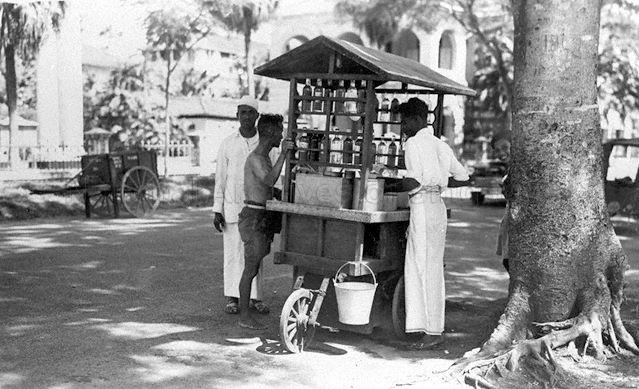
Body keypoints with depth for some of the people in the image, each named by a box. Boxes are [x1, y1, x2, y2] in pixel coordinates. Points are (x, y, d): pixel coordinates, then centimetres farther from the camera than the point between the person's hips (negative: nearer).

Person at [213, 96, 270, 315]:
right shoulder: (228, 144, 3)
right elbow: (220, 179, 4)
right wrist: (217, 210, -1)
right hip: (232, 207, -1)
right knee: (233, 252, 3)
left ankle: (255, 297, 11)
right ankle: (232, 297, 11)